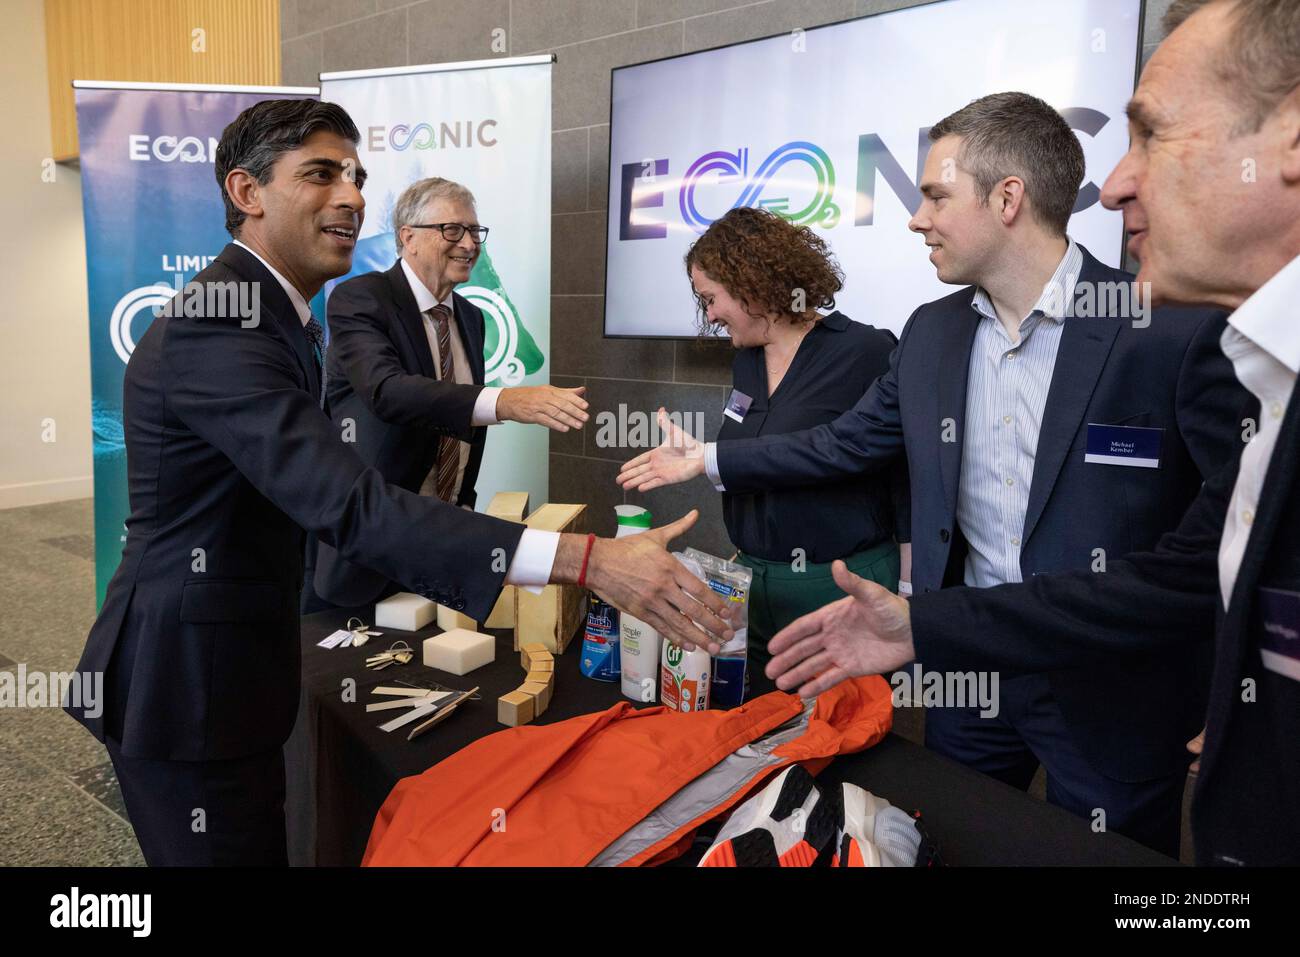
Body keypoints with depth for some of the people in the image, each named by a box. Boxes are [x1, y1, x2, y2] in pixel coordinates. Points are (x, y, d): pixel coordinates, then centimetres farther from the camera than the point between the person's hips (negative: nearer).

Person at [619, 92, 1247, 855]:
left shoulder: (1179, 329, -17)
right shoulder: (932, 332, 2)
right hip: (967, 664, 5)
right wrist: (710, 460, 13)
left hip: (1116, 688, -4)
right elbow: (845, 444, 11)